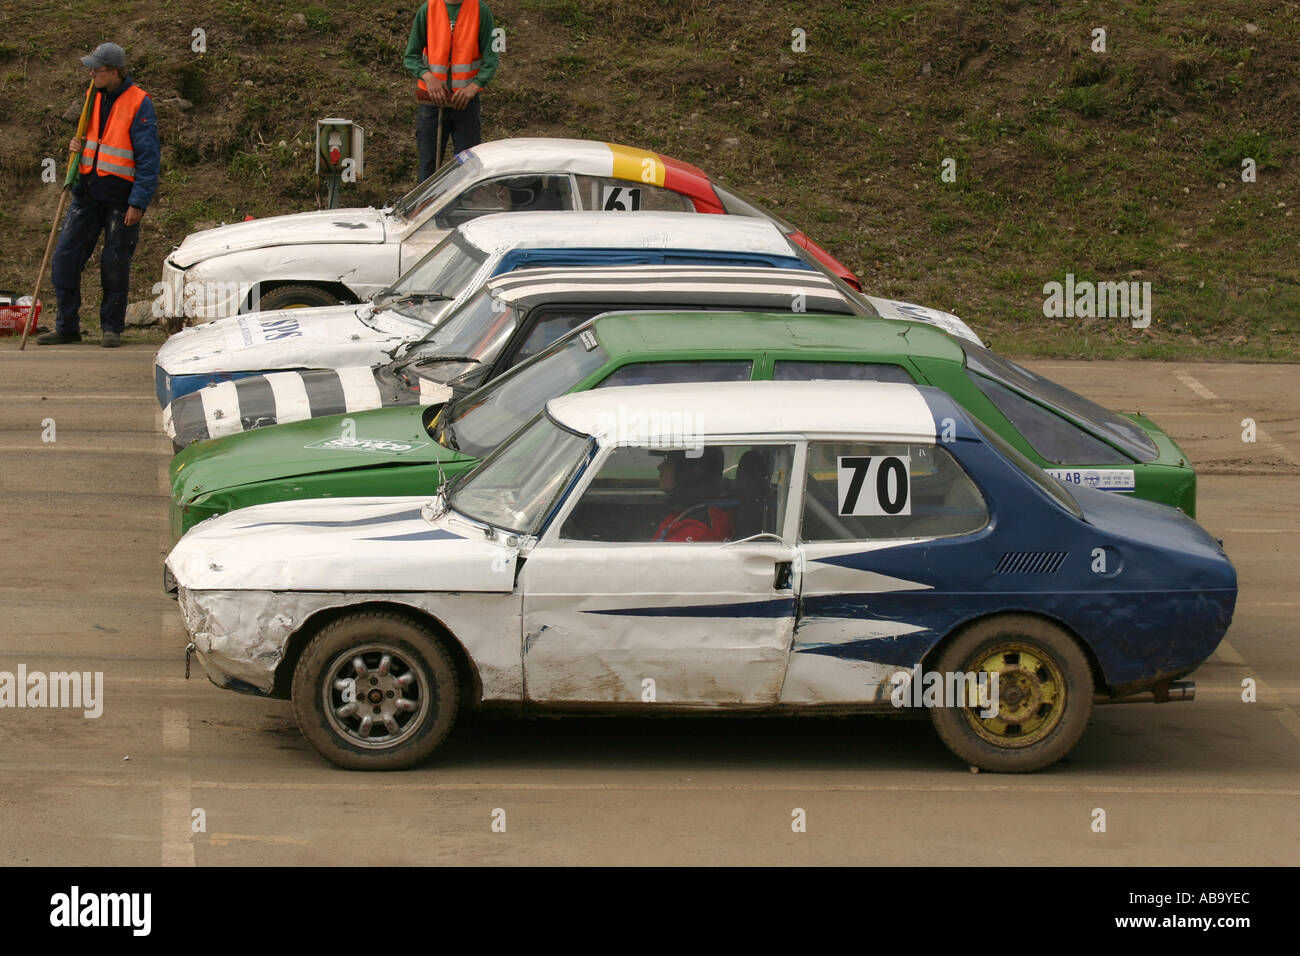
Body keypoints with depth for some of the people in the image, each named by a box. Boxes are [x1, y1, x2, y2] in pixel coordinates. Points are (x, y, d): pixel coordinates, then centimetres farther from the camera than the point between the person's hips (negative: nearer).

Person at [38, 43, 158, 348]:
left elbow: (148, 159, -13)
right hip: (88, 193, 6)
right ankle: (67, 326, 9)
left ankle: (112, 328, 14)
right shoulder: (95, 97, 9)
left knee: (115, 263, 1)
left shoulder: (139, 104, -12)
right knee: (66, 256, 1)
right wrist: (77, 145, 0)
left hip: (121, 197, -6)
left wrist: (138, 203, -18)